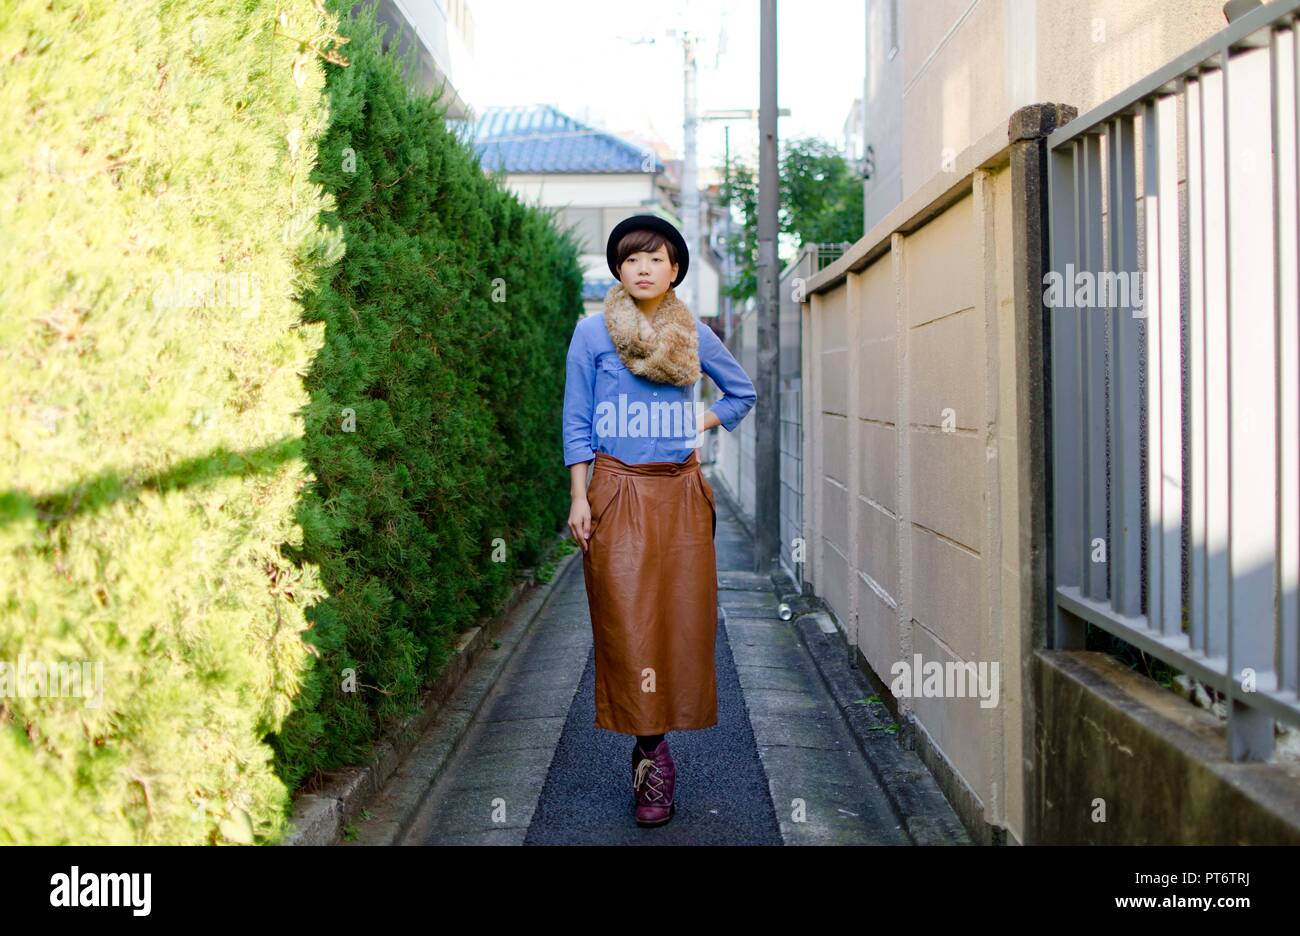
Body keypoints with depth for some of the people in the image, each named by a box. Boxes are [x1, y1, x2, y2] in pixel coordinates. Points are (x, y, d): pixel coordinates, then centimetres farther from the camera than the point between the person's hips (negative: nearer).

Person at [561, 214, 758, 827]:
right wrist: (579, 498, -4)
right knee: (627, 625, -6)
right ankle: (652, 754, 5)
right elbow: (576, 422, 3)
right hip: (618, 493, -2)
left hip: (681, 494, 3)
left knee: (682, 621, 1)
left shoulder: (695, 335, 9)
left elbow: (743, 392, 24)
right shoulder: (592, 333, 3)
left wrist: (702, 423, 9)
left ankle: (649, 751, 14)